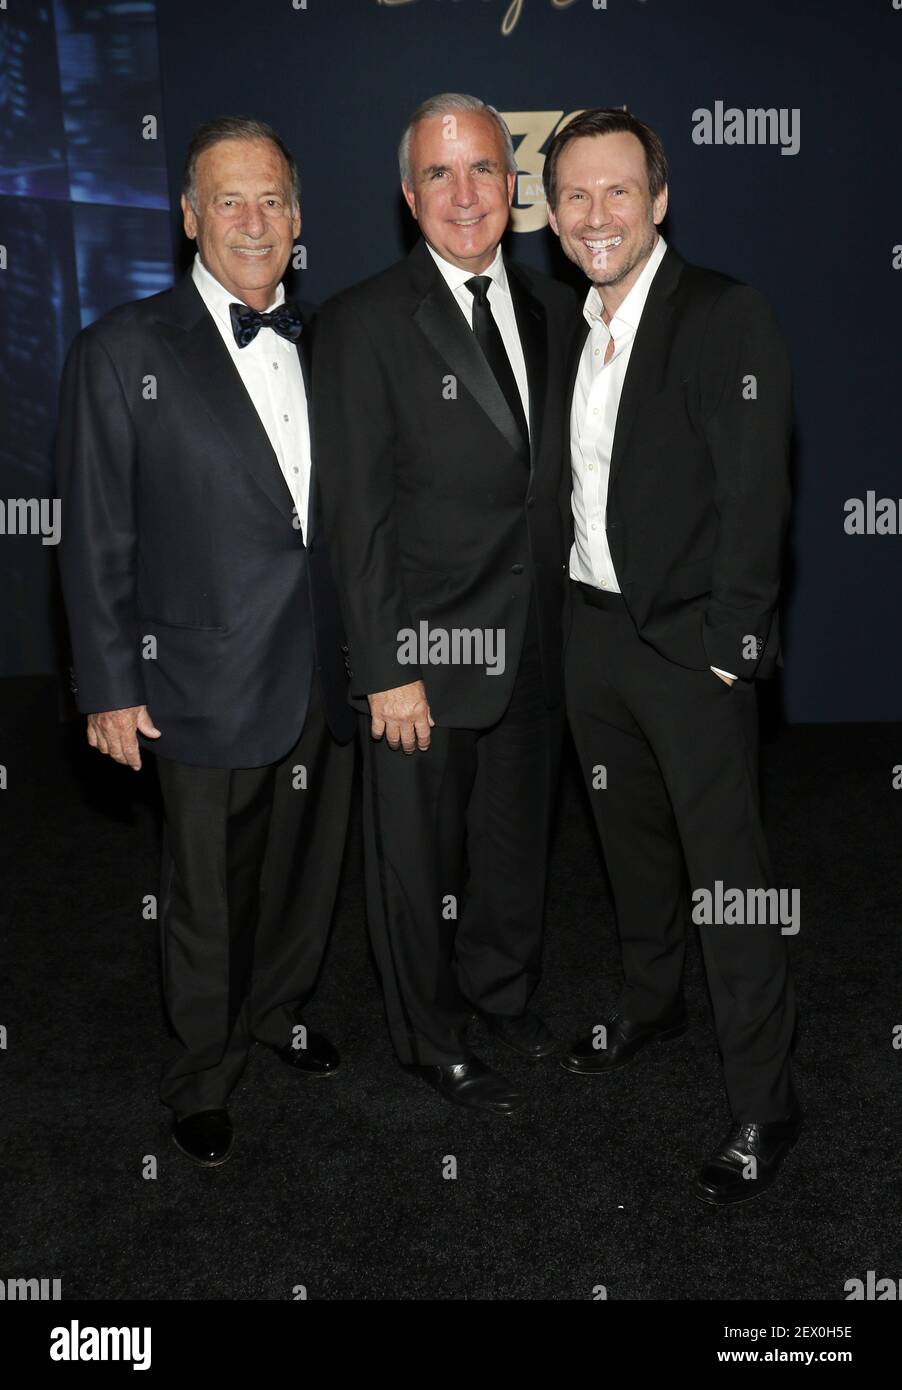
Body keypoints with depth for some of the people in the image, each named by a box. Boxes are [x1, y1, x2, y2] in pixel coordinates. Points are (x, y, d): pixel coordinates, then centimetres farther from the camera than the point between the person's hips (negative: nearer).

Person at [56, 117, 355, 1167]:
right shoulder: (123, 350, -7)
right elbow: (96, 538, -7)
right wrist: (109, 687, -8)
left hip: (325, 676, 5)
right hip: (207, 681, -4)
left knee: (306, 866, 20)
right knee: (207, 895, 10)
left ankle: (280, 1011, 46)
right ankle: (202, 1079, 32)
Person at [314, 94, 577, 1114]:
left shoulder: (554, 310, 8)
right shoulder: (363, 323, -10)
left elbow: (563, 474, 9)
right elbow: (357, 513, -13)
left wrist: (573, 624, 4)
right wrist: (385, 669, -16)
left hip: (536, 643, 5)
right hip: (425, 649, -5)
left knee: (517, 839, 21)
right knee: (419, 859, 10)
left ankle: (503, 991, 45)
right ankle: (436, 1043, 31)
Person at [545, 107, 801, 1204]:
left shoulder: (726, 317, -12)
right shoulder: (578, 330, 10)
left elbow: (756, 495, -16)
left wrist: (728, 648, -18)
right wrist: (580, 608, 8)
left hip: (693, 644, -7)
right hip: (593, 628, 7)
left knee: (725, 870, -2)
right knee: (630, 836, 21)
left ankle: (763, 1103, 12)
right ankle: (650, 1002, 43)